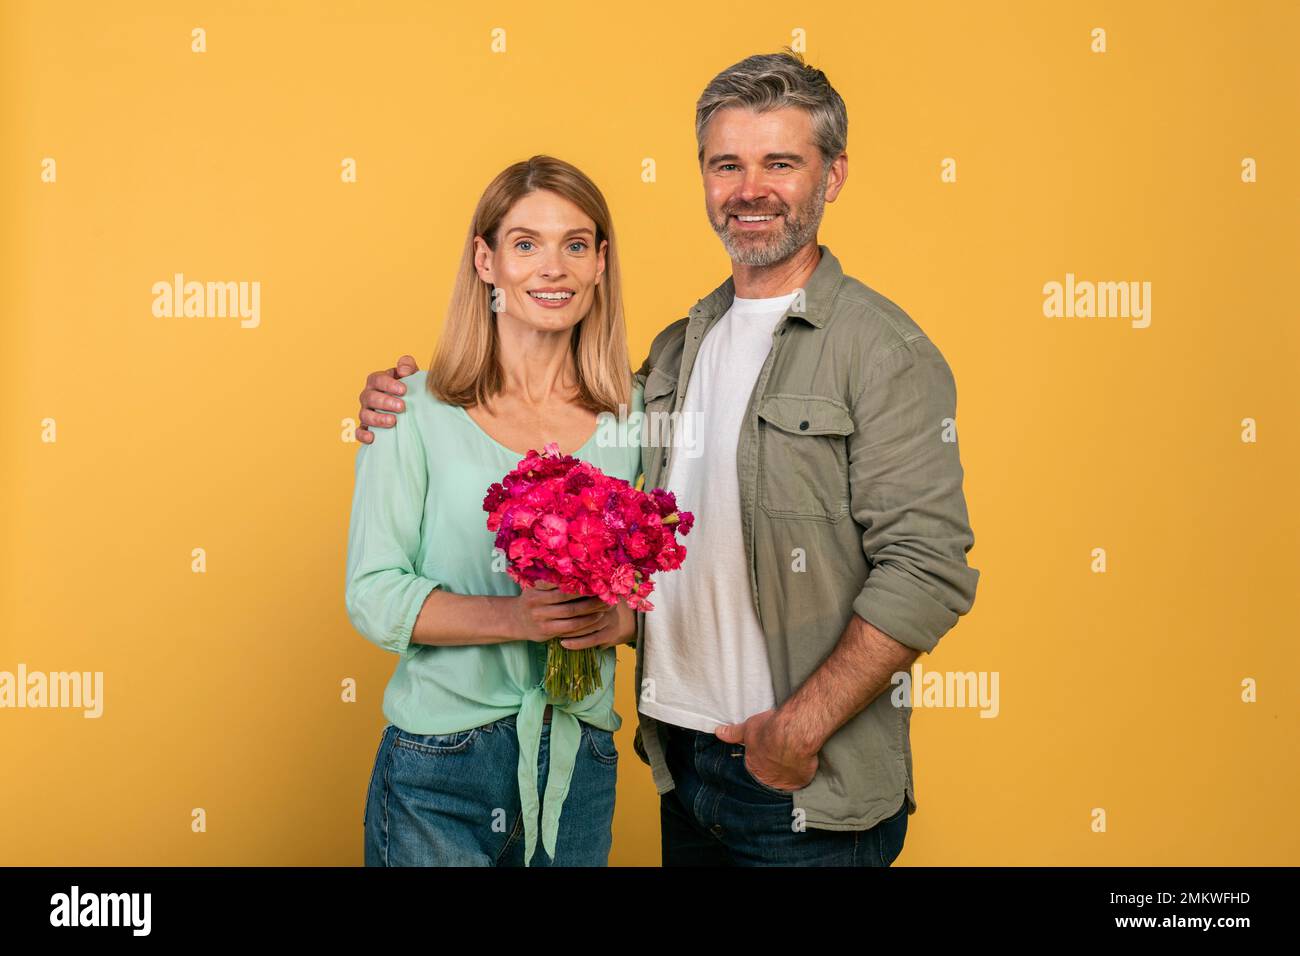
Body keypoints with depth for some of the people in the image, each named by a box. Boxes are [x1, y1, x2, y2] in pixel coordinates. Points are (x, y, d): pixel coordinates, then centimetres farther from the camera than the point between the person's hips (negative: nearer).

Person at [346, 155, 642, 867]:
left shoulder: (632, 416, 1)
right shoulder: (416, 409, -8)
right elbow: (373, 595, -10)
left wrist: (623, 618, -13)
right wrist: (515, 617, -23)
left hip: (580, 767, 3)